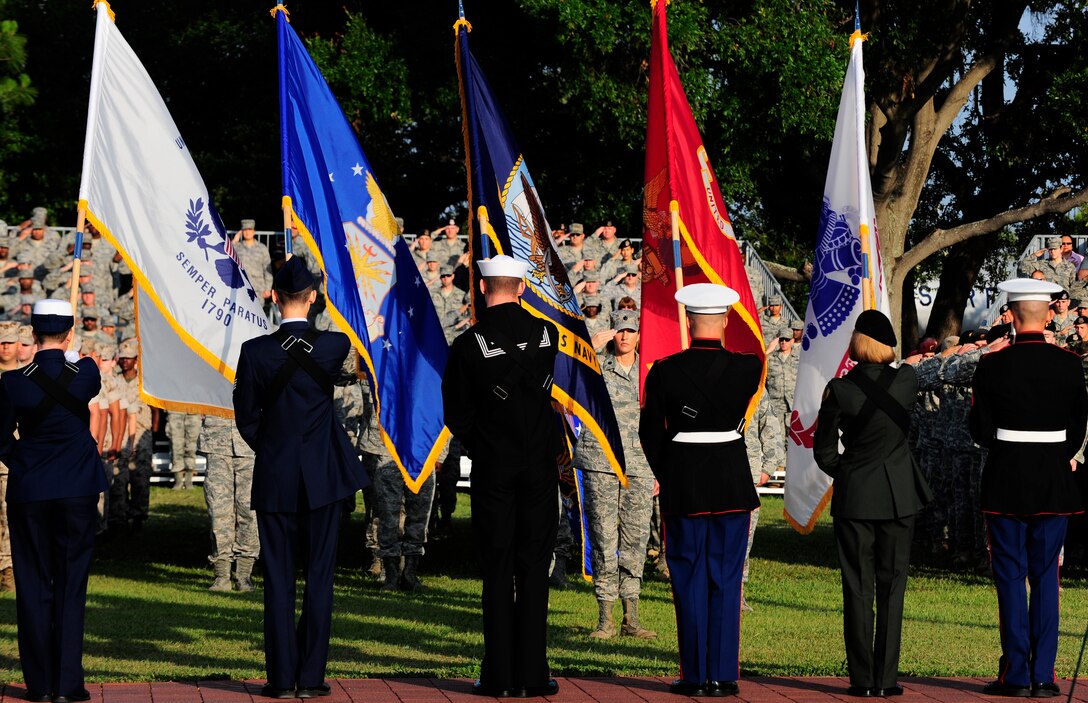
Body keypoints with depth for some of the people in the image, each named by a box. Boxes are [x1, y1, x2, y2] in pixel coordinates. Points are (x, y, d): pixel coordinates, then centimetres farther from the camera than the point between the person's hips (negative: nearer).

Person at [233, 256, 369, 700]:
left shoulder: (255, 352, -10)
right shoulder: (335, 346, -7)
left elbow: (246, 418, 1)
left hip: (274, 477, -1)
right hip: (324, 475, 1)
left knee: (278, 577, 5)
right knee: (319, 574, 5)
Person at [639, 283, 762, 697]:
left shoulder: (664, 372, -9)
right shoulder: (748, 368, -8)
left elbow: (650, 433, -2)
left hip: (682, 481, -1)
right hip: (733, 482, 1)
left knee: (690, 579, 5)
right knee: (726, 578, 6)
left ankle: (695, 676, 5)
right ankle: (723, 675, 5)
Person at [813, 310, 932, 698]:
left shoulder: (839, 390, -12)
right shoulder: (907, 380, -9)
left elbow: (824, 451, -2)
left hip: (853, 496, -1)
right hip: (898, 496, 1)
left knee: (857, 589, 5)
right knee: (891, 587, 6)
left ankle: (862, 679, 4)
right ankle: (885, 679, 3)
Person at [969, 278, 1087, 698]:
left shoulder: (992, 367, -9)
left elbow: (980, 432, -4)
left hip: (1005, 482, -2)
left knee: (1010, 577, 4)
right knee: (1046, 577, 7)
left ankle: (1016, 675, 2)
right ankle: (1043, 676, 4)